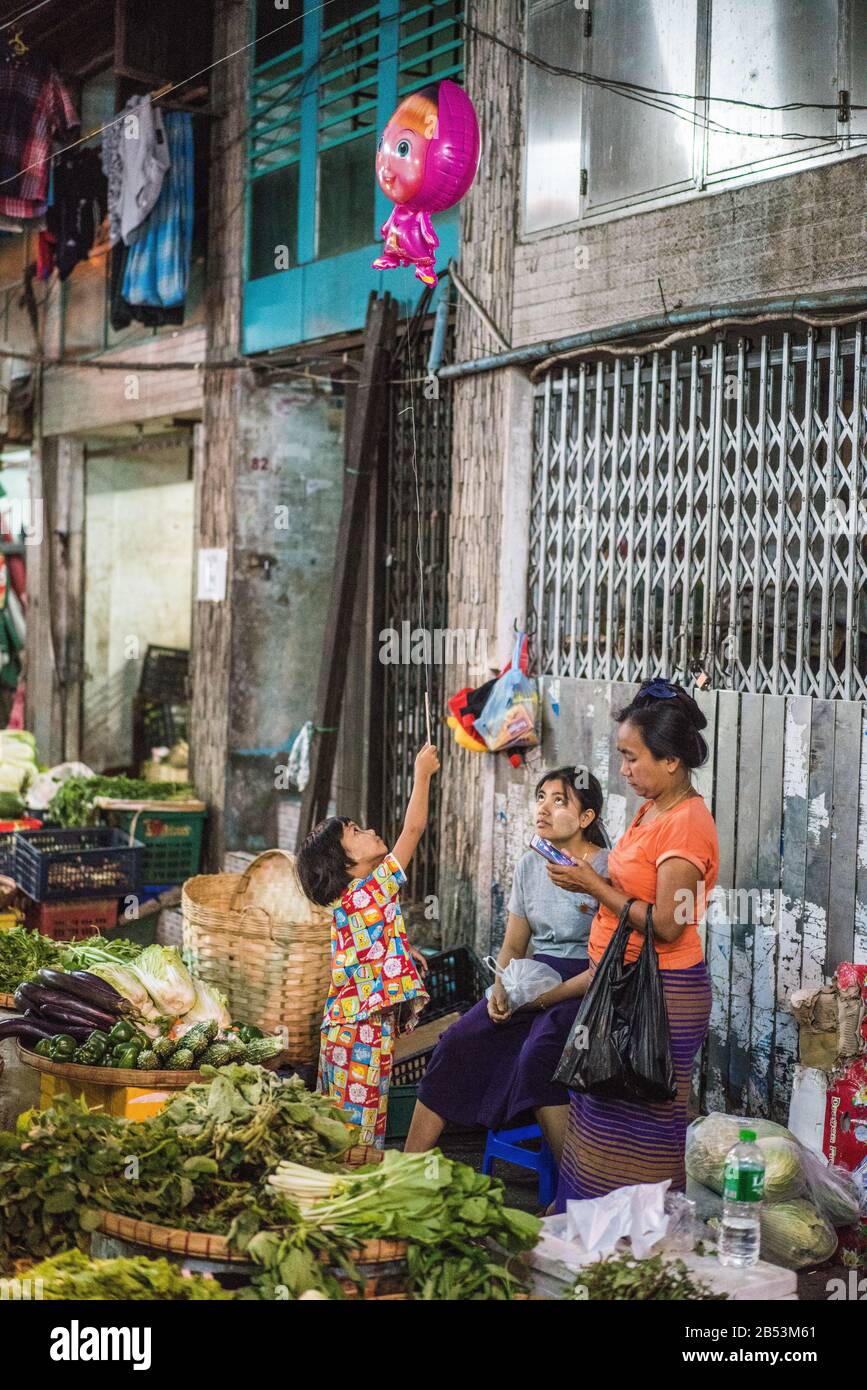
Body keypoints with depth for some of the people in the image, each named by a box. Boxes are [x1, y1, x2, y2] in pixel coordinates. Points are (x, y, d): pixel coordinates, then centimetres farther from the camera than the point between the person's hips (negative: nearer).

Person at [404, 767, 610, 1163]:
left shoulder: (608, 870, -9)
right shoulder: (530, 865, 11)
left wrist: (549, 996, -19)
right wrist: (501, 990, -4)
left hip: (583, 989, -6)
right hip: (531, 981, 6)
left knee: (535, 1057, -33)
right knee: (458, 1042, -16)